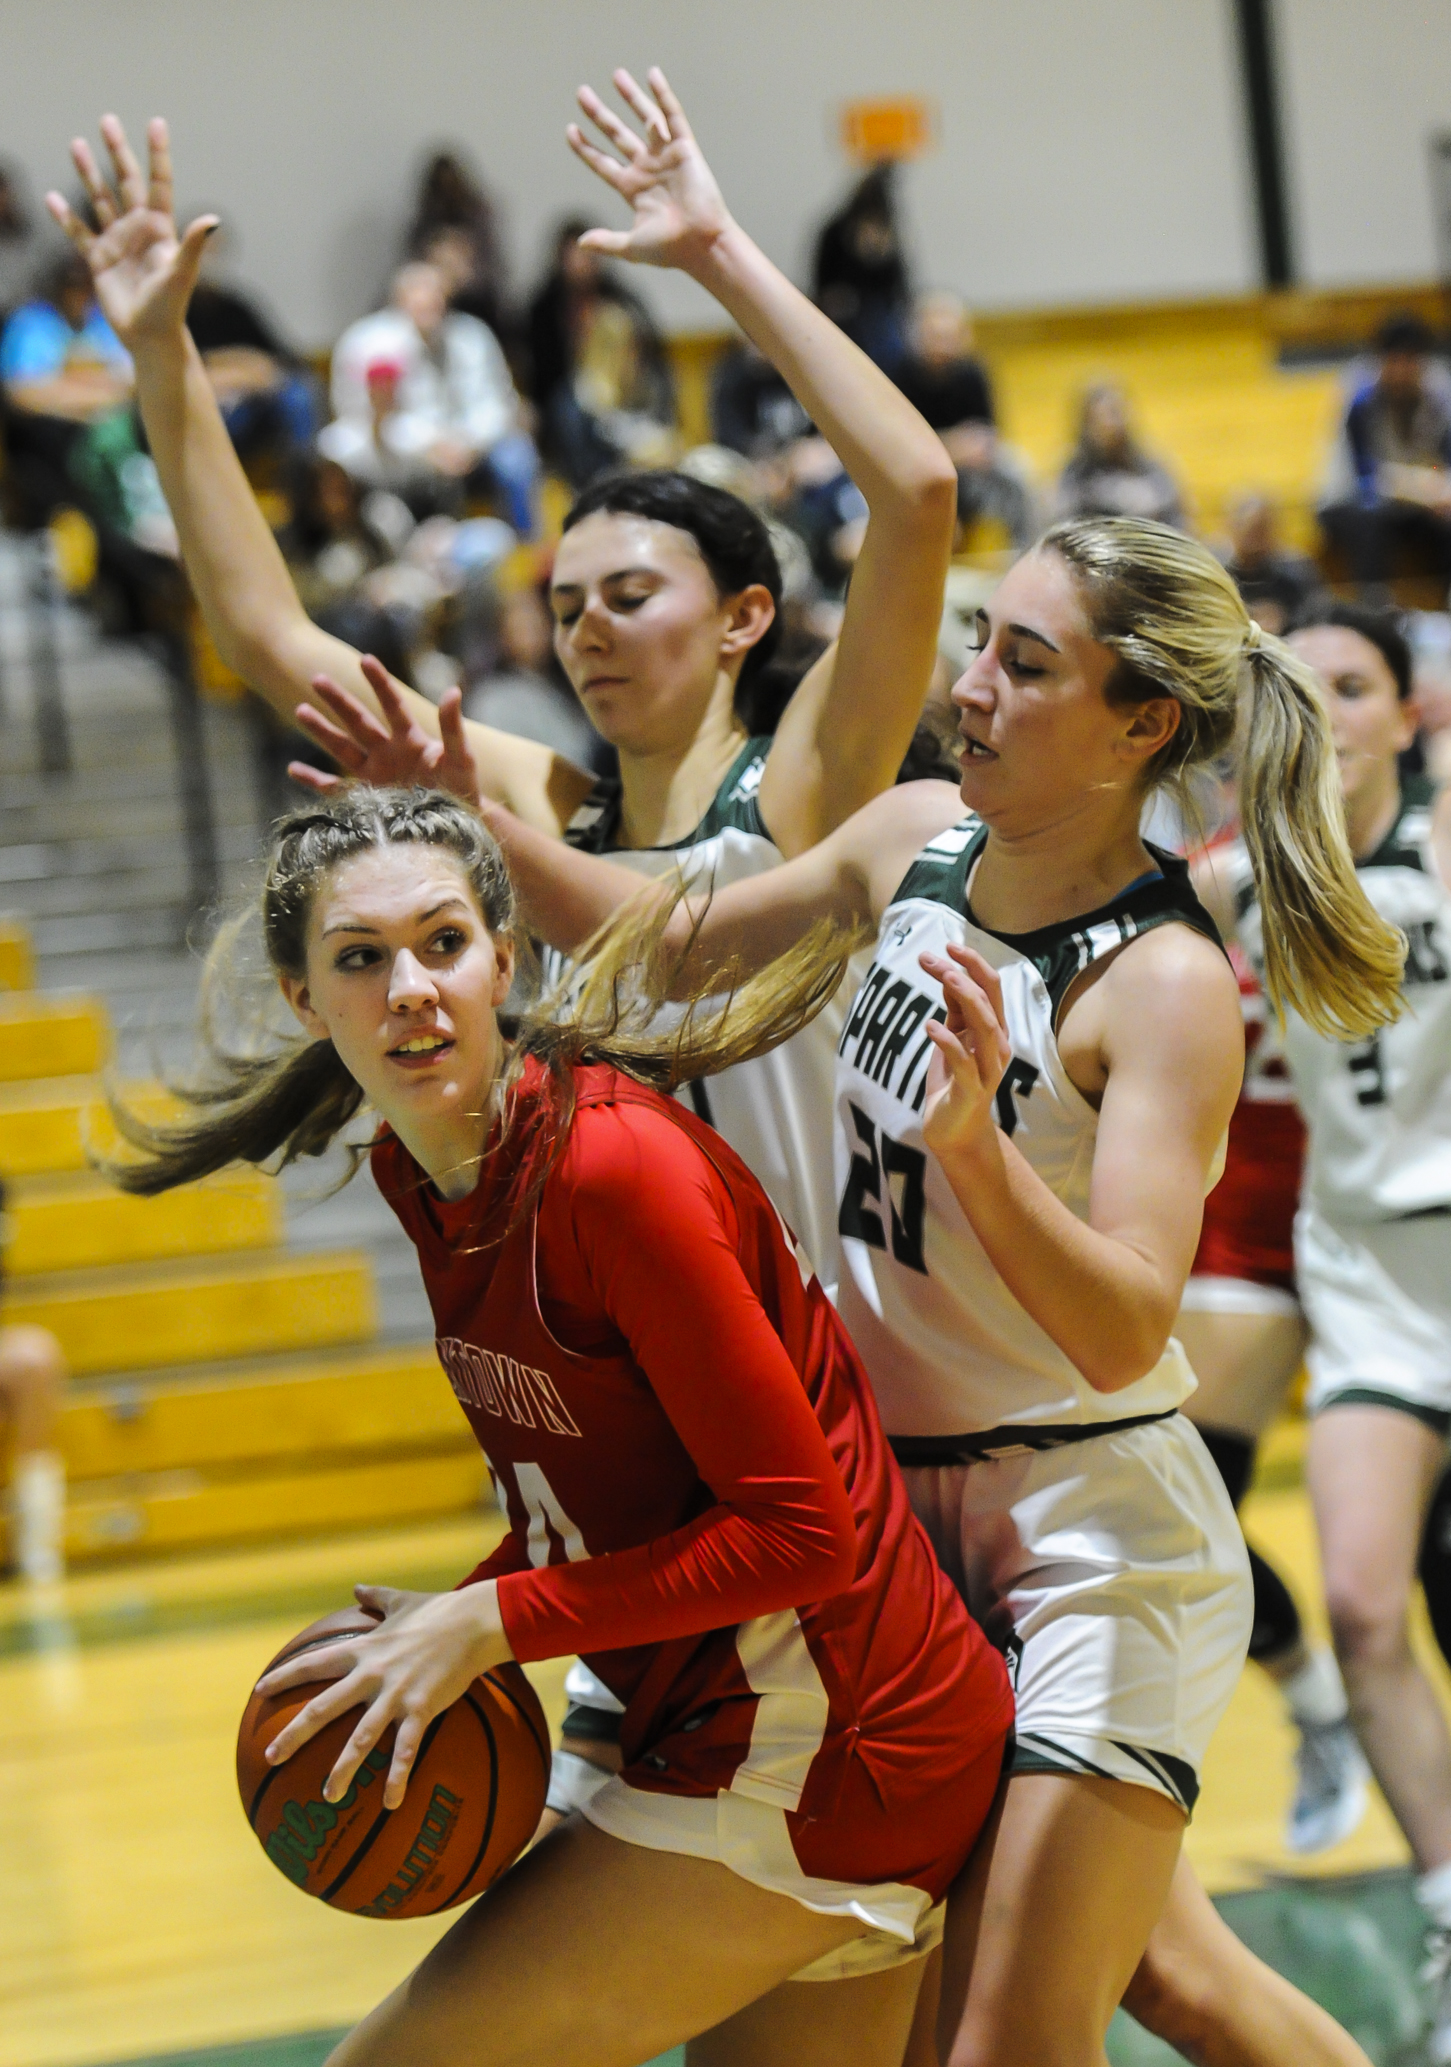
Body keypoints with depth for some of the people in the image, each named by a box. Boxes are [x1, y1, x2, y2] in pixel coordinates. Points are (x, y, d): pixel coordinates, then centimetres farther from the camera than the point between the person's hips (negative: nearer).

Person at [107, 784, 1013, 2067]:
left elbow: (799, 1529, -20)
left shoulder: (617, 1165, -21)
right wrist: (441, 1637, 0)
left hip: (814, 1746, -9)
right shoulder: (418, 1174, 6)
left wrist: (489, 1624, -17)